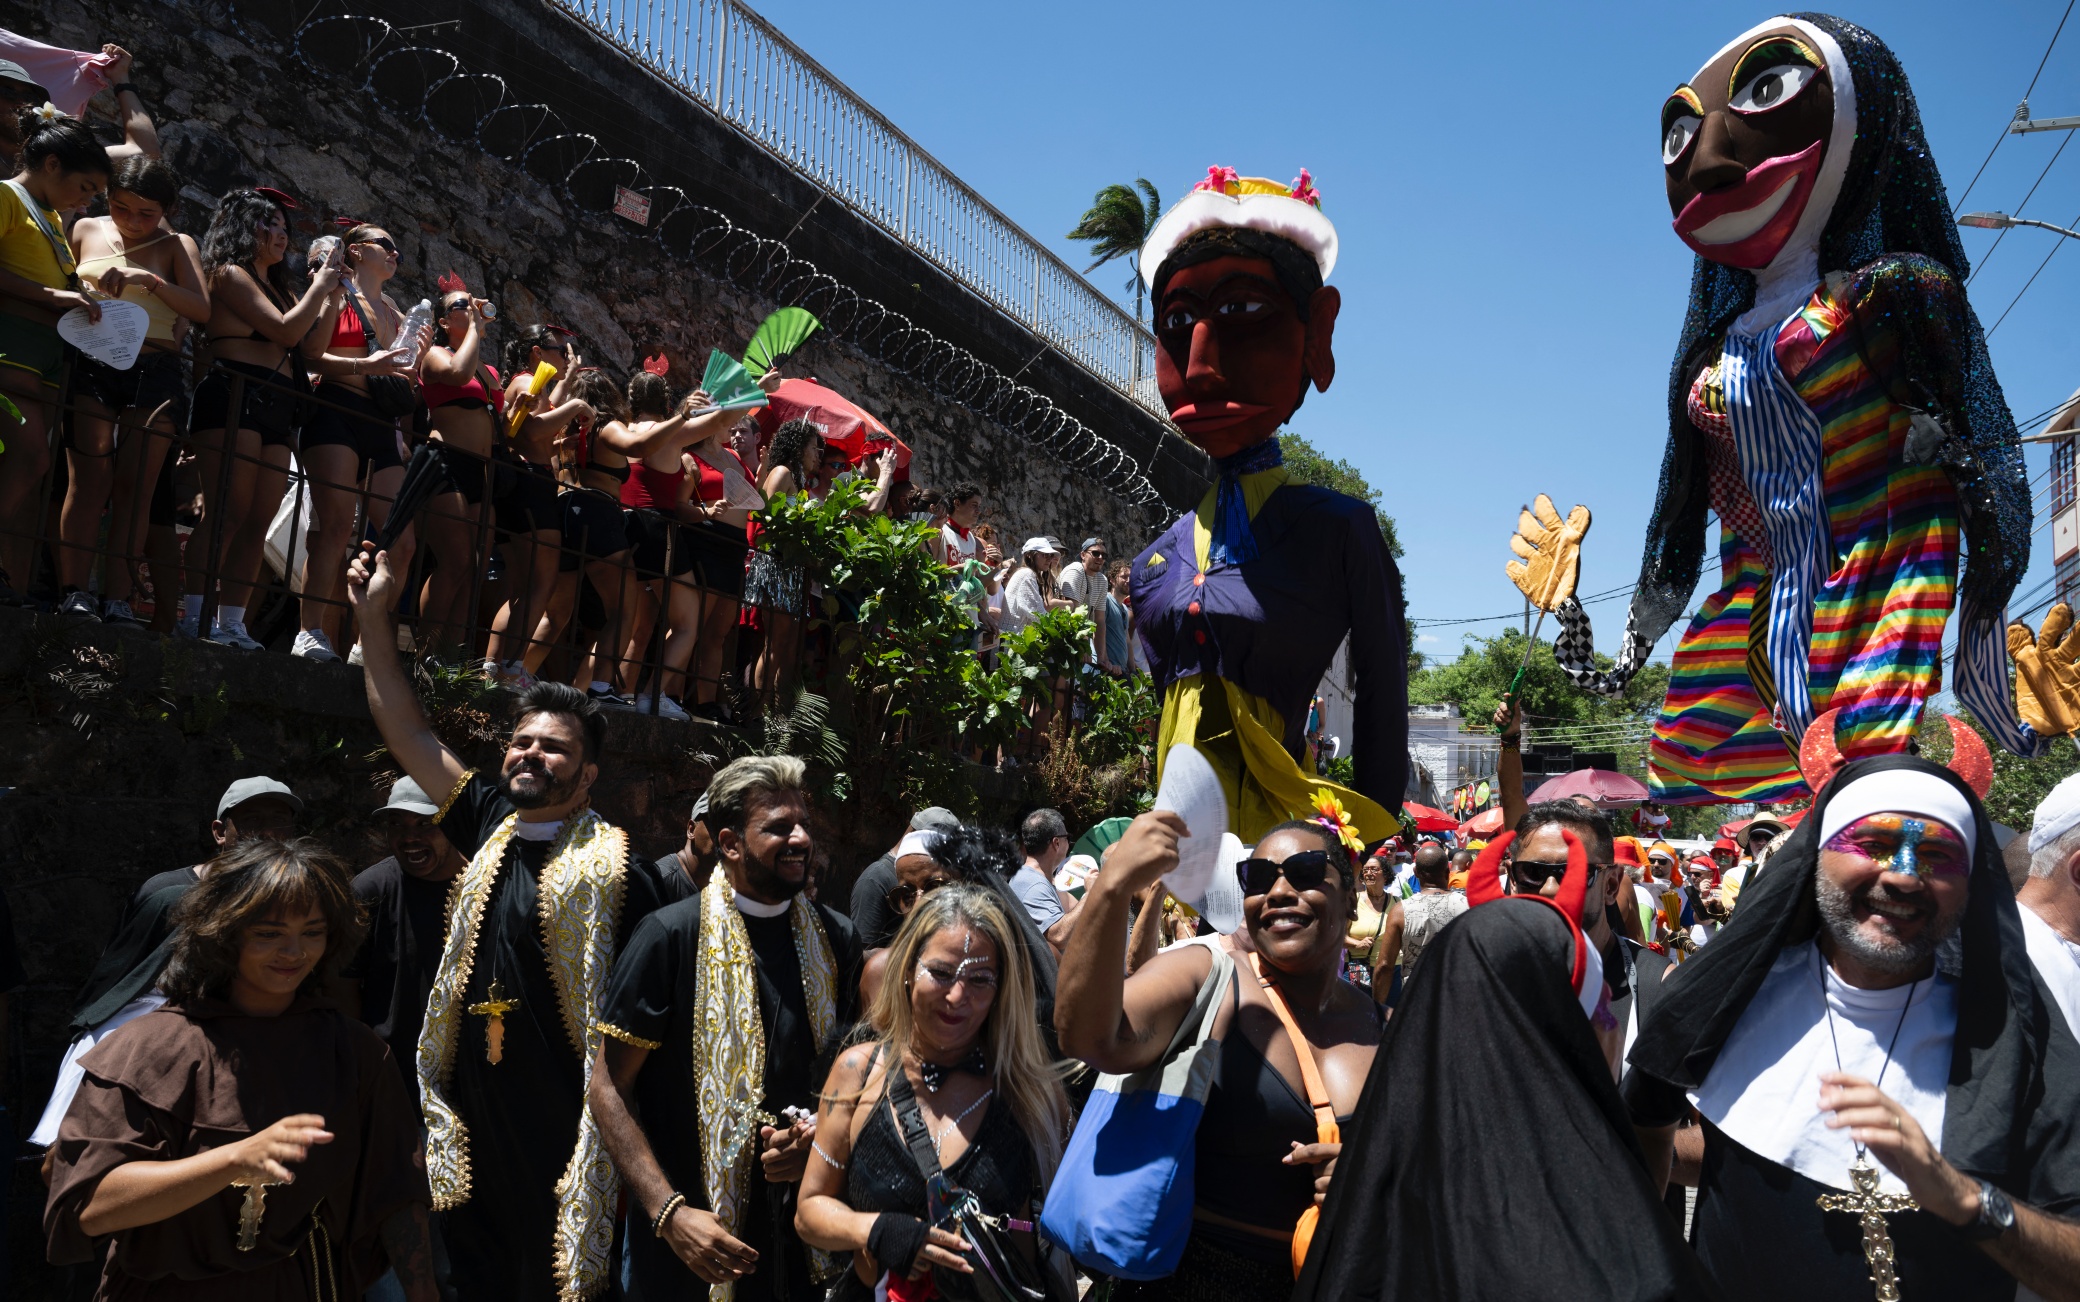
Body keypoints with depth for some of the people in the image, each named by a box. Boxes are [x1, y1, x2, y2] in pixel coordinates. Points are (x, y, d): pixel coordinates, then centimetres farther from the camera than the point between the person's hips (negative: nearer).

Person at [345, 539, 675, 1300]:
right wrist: (374, 618, 9)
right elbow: (409, 735, 11)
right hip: (469, 1114, 6)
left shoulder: (614, 866, -9)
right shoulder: (491, 823, 6)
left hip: (560, 1124, -5)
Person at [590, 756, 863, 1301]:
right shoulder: (672, 936, -12)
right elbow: (610, 1086, -9)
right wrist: (668, 1211, -17)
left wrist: (818, 1133, -8)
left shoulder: (835, 940, 1)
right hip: (690, 1231, -3)